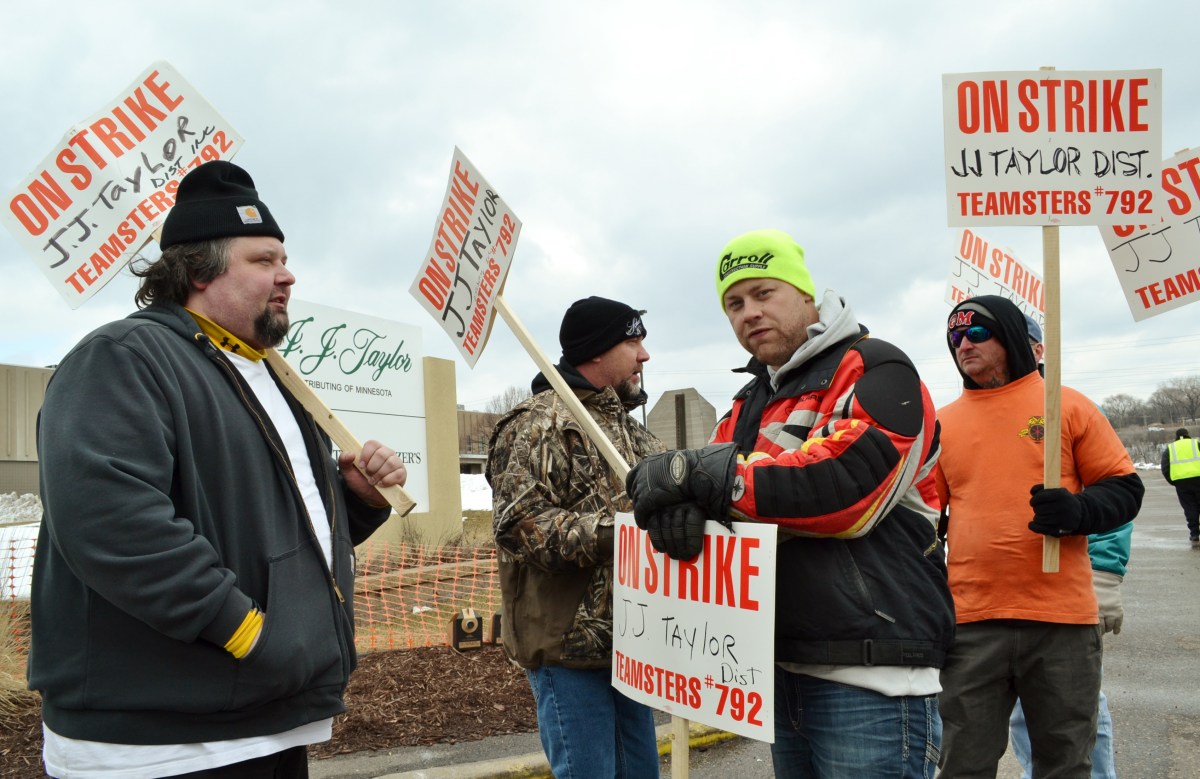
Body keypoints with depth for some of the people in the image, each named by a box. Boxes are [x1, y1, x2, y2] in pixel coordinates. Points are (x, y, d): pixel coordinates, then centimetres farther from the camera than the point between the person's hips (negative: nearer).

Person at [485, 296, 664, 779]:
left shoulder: (629, 430, 18)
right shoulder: (540, 425, -11)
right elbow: (521, 524, -22)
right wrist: (616, 531, -27)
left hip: (628, 642, 9)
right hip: (569, 647, -8)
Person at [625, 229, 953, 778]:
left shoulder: (875, 371, -6)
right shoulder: (750, 403, 18)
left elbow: (848, 489, -22)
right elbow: (713, 479, 7)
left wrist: (699, 473, -20)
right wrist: (675, 506, -19)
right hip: (782, 670, 8)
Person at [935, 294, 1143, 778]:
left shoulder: (1068, 406, 3)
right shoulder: (943, 423, 10)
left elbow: (1124, 489, 3)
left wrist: (1078, 512, -17)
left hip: (1062, 618, -1)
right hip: (969, 621, 2)